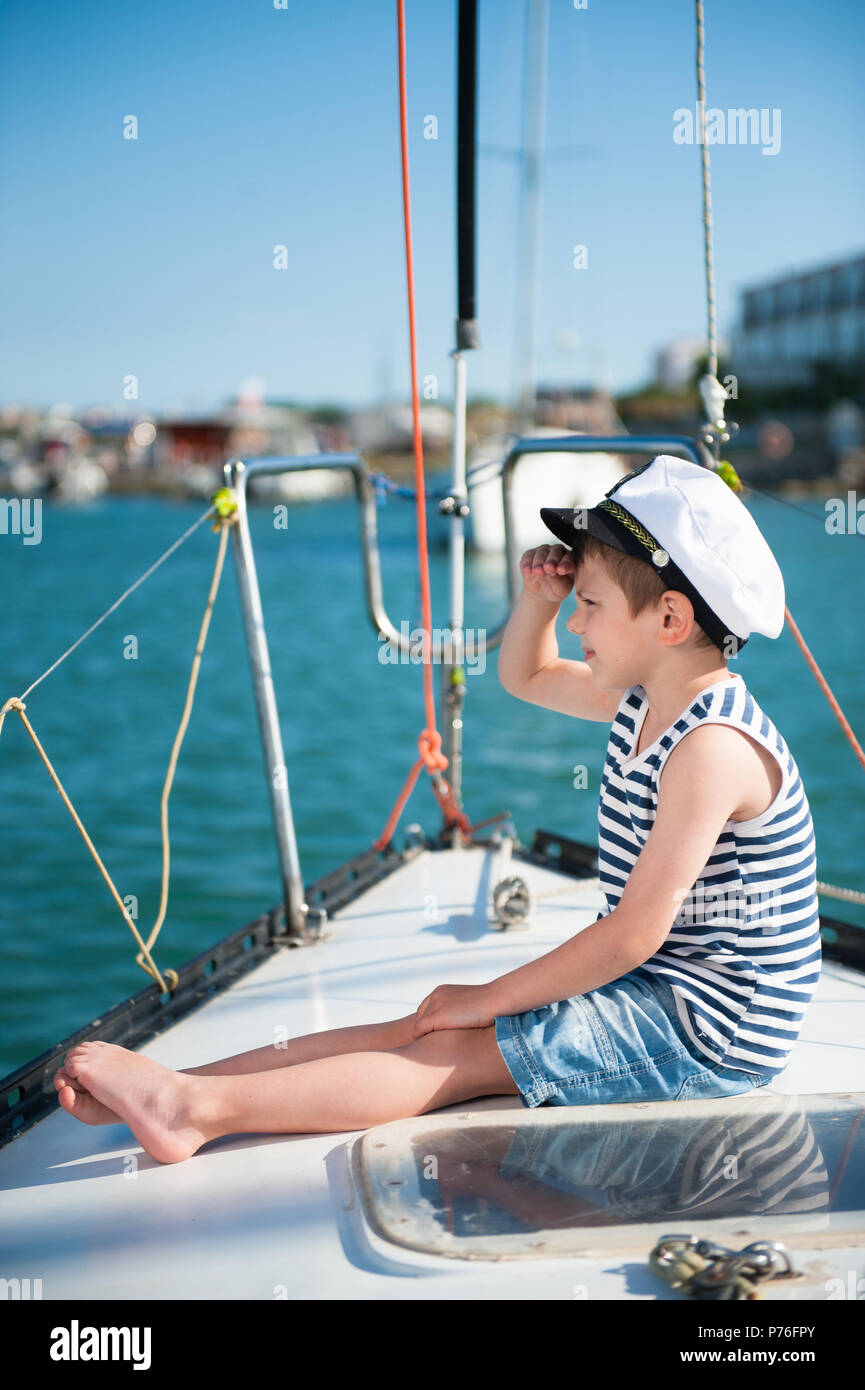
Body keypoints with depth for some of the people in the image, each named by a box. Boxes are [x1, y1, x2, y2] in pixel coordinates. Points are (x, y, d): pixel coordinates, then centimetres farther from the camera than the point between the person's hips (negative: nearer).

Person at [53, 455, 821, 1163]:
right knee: (423, 1028, -4)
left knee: (461, 1050, -17)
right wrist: (541, 597, 3)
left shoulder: (713, 746, -24)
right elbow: (524, 676, 24)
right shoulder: (648, 700, 7)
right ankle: (173, 1085, -8)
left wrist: (490, 998, -17)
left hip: (705, 1027, -9)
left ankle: (196, 1107, -19)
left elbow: (634, 934, -26)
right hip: (657, 994, 9)